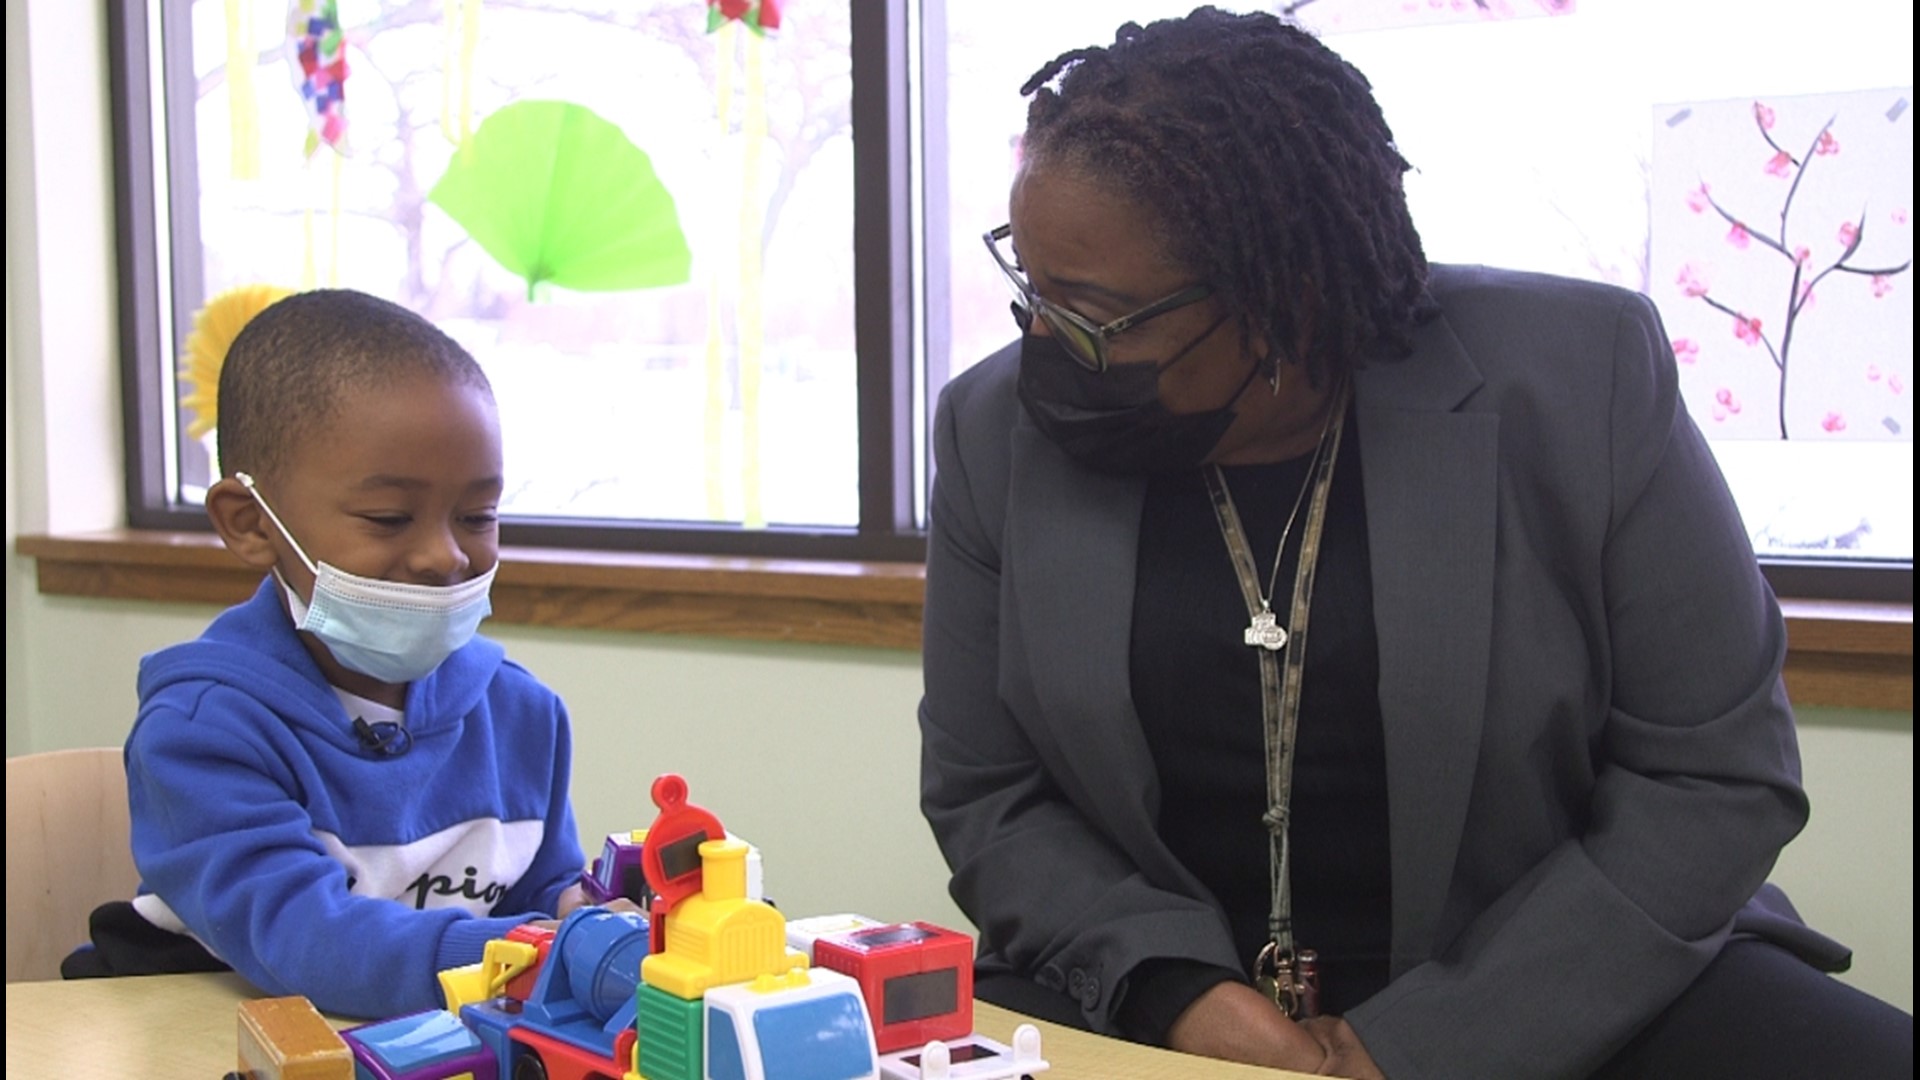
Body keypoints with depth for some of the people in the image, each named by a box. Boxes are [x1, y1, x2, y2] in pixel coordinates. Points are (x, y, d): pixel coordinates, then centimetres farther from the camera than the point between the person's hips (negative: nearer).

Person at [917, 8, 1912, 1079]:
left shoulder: (1578, 376, -10)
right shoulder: (996, 430, -3)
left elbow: (1712, 773, -8)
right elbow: (986, 794, 3)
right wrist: (1172, 991, -15)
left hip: (1555, 984, 0)